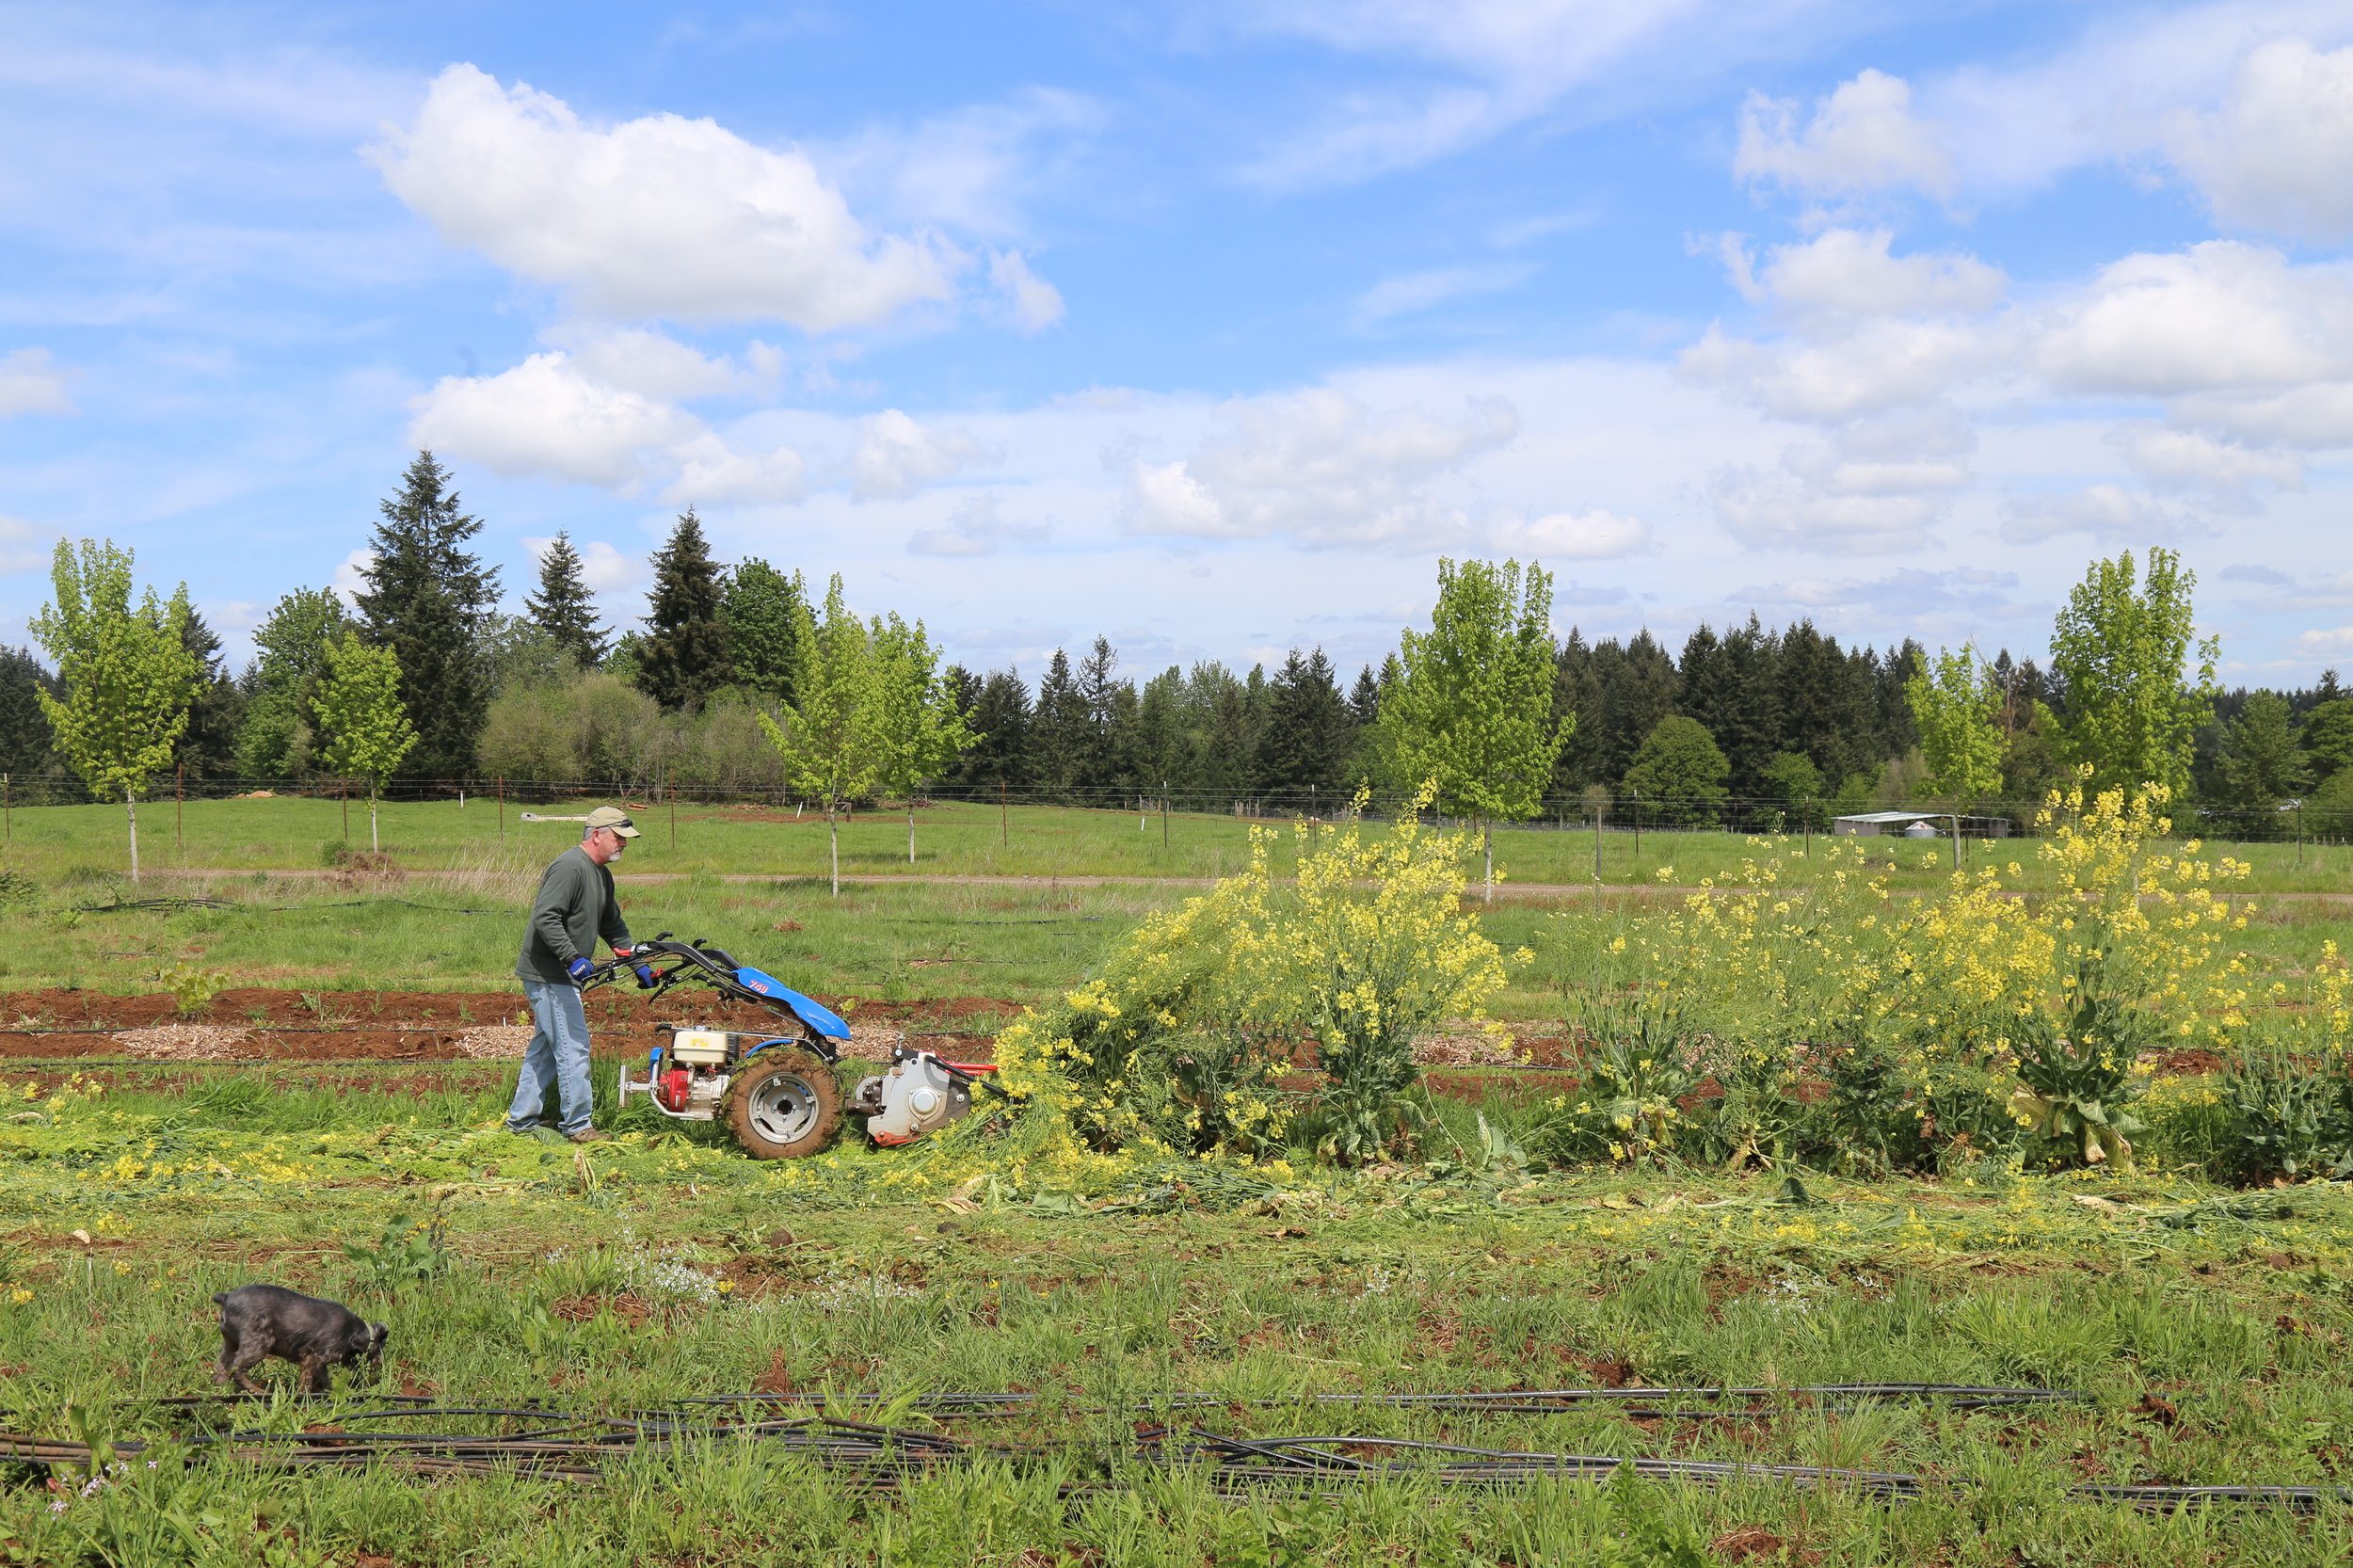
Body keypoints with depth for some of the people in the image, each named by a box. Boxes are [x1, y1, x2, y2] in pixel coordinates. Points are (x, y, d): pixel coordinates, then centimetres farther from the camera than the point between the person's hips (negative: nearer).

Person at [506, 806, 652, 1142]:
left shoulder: (602, 874, 15)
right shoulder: (570, 866, -17)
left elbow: (612, 926, 24)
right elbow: (546, 917, -26)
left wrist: (639, 965, 20)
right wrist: (573, 958, -30)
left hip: (562, 976, 10)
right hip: (549, 974, -10)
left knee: (545, 1048, 15)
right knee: (573, 1048, -7)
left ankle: (521, 1120, 22)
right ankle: (576, 1124, 0)